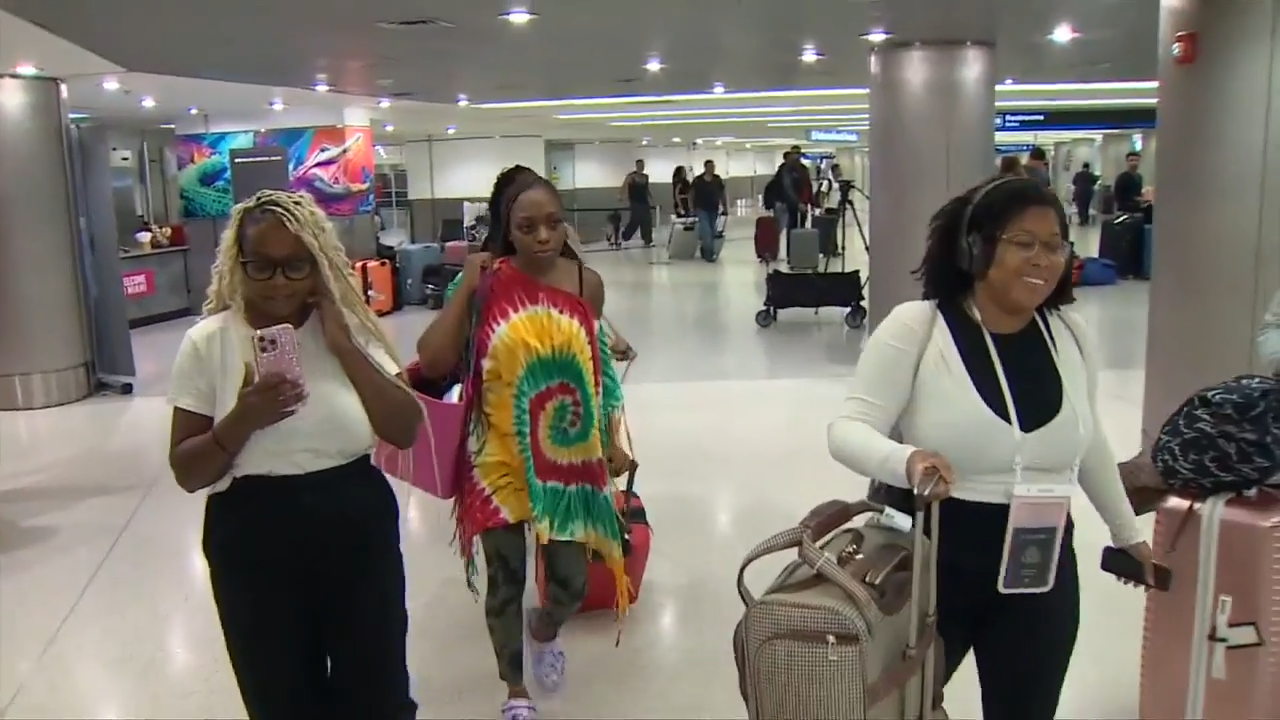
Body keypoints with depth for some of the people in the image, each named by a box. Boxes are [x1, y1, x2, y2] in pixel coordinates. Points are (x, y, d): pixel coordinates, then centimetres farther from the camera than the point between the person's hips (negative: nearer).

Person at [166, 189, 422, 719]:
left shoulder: (349, 327, -2)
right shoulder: (207, 343, -6)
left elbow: (406, 431, -7)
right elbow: (187, 473, -4)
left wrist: (342, 345, -13)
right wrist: (242, 420, -22)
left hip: (356, 527, 1)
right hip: (254, 540, -1)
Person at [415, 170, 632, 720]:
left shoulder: (587, 283, -3)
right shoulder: (486, 282, -9)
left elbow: (598, 369, 7)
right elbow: (433, 362, -18)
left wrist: (612, 442, 9)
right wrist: (466, 287, -18)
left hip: (569, 457, 2)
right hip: (501, 458, -1)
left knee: (570, 580, 8)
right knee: (505, 579, 10)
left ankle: (544, 632, 46)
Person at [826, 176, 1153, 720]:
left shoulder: (1070, 334, 2)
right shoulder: (916, 327, -14)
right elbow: (849, 429, -17)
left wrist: (1126, 532, 28)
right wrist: (907, 461, -38)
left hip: (1040, 574, 4)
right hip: (931, 563, -4)